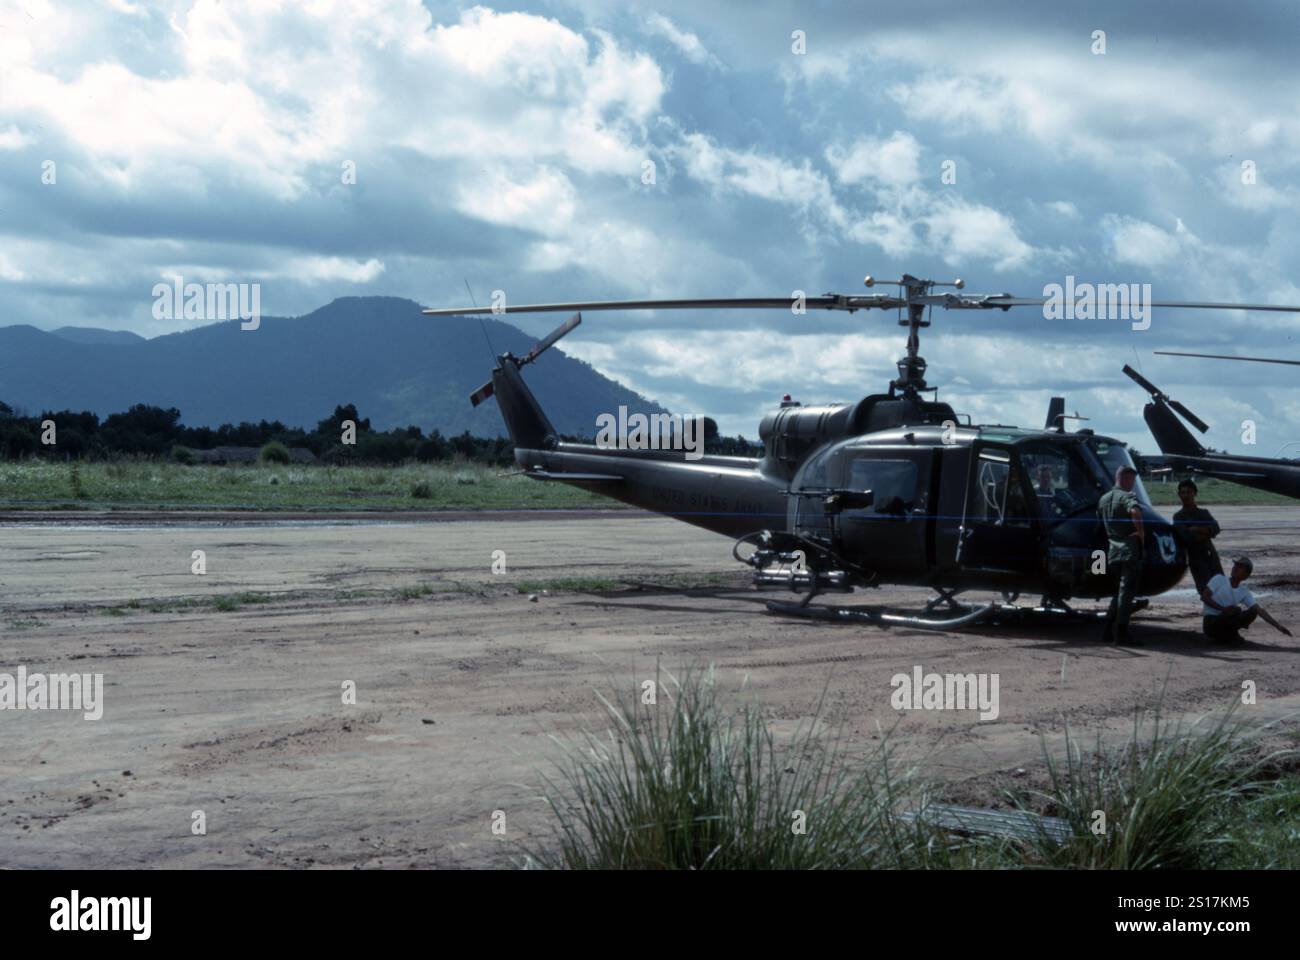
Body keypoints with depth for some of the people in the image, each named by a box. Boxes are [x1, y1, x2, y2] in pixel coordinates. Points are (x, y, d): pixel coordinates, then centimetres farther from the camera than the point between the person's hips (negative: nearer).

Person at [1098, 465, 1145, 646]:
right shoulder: (1127, 497, -12)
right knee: (1127, 591, -5)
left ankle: (1108, 631, 16)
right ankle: (1121, 634, -7)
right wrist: (1140, 531, -21)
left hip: (1113, 549, 8)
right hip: (1129, 549, -8)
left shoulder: (1104, 499, 14)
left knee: (1120, 590, 18)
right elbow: (1135, 511, -33)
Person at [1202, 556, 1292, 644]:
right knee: (1237, 610, -30)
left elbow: (1259, 610, 3)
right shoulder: (1219, 579, -1)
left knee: (1252, 611, -12)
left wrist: (1279, 626, -6)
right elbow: (1204, 596, -8)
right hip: (1210, 622, -5)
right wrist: (1223, 609, -21)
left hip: (1226, 622, 5)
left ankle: (1228, 635, -7)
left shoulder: (1244, 593, 8)